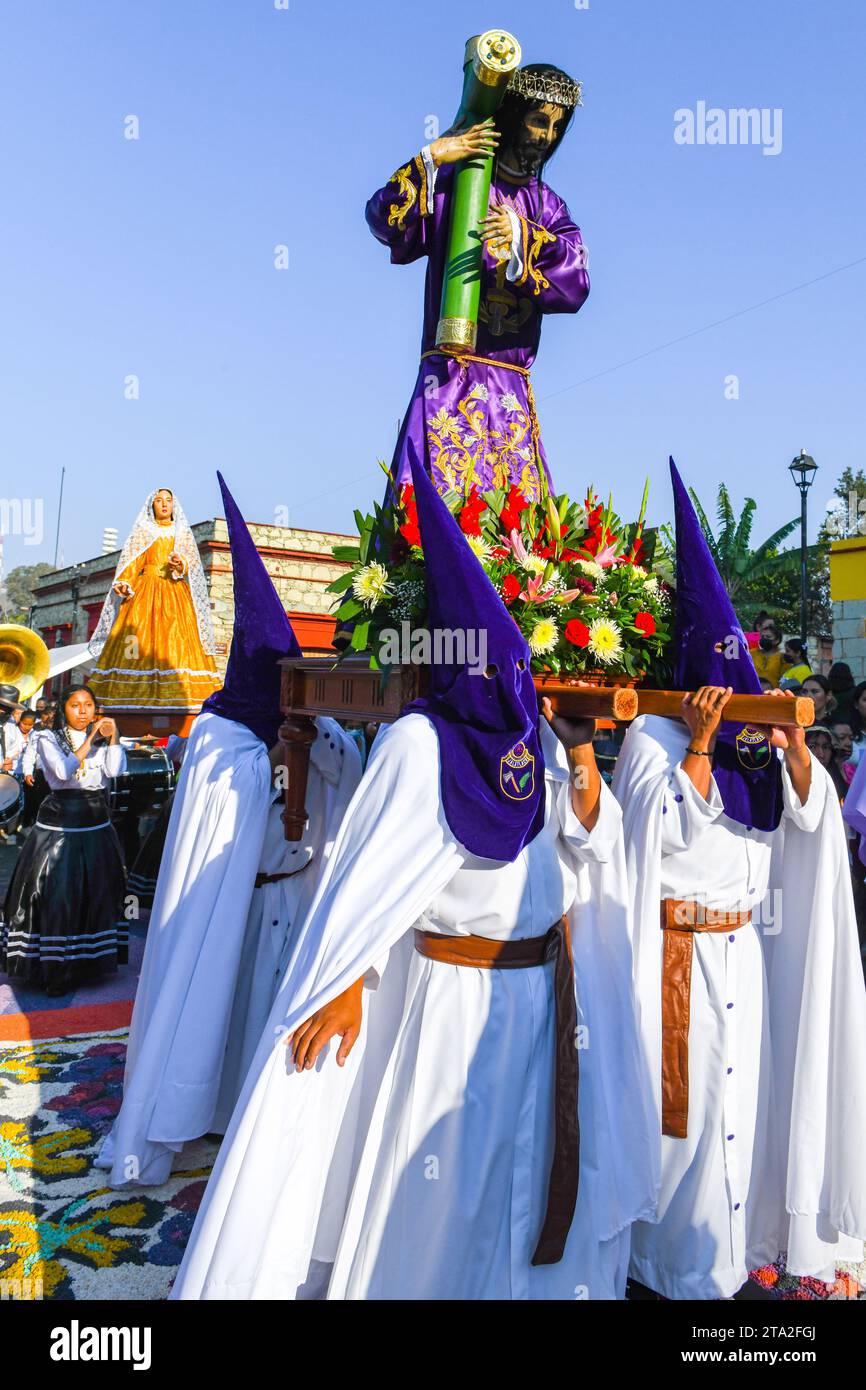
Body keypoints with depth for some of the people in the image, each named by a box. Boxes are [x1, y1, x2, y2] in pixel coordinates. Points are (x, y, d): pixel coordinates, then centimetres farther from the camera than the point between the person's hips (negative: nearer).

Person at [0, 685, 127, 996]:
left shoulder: (101, 740, 8)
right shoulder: (49, 740, 0)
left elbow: (115, 770, -11)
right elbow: (63, 770, -19)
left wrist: (112, 738, -21)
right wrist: (91, 738, -19)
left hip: (97, 827, 4)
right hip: (58, 826, -3)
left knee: (96, 894, 7)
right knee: (55, 896, -3)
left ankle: (89, 962, 21)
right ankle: (55, 969, 8)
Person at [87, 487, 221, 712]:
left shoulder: (183, 533, 17)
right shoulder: (142, 532, 14)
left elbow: (193, 564, 6)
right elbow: (130, 564, 5)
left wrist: (180, 566, -17)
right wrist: (123, 584, -14)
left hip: (176, 595, 1)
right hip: (145, 593, -1)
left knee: (177, 643, -12)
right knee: (142, 641, -13)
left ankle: (177, 700, -17)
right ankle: (140, 701, -17)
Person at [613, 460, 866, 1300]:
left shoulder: (754, 741, 7)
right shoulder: (652, 736, -10)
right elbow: (670, 830, -18)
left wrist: (795, 746, -15)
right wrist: (698, 748, -21)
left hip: (744, 947, 6)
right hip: (679, 949, -6)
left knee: (744, 1090, 13)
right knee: (688, 1099, 2)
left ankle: (737, 1246, 32)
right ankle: (676, 1260, 22)